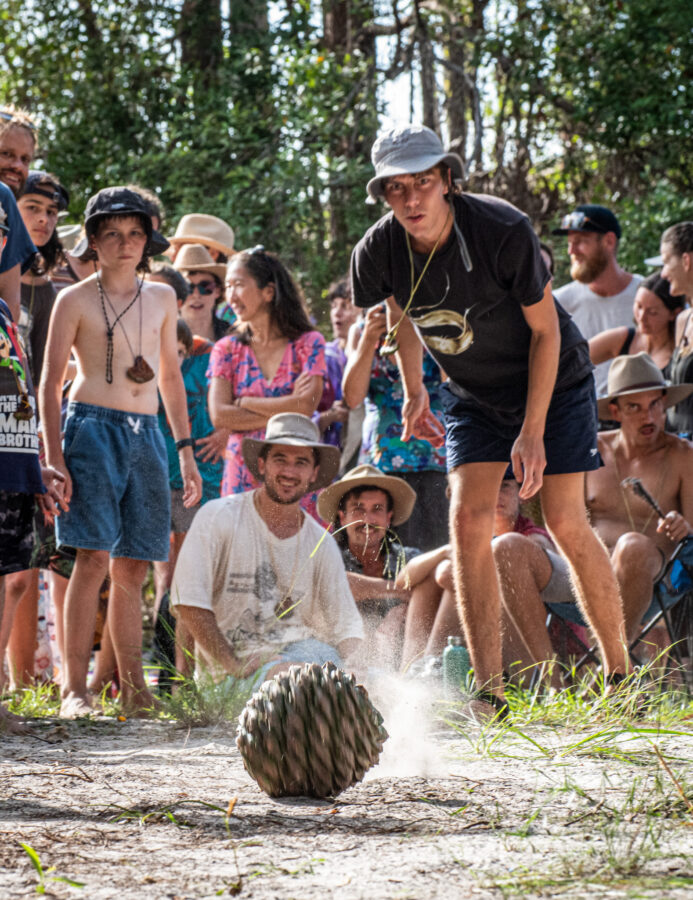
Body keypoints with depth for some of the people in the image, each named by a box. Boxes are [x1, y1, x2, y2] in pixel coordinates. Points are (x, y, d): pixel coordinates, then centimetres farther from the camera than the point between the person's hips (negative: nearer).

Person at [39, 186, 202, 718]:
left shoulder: (162, 298, 16)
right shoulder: (76, 301, 2)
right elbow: (51, 382, 1)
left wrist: (186, 448, 20)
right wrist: (54, 457, -7)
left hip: (147, 433, 5)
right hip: (93, 427, -5)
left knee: (133, 566, 5)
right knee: (94, 557, -14)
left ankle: (133, 688, 9)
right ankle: (75, 687, -13)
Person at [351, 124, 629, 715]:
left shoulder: (504, 231, -29)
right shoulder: (378, 253, -18)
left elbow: (545, 331, -18)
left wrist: (533, 432, -19)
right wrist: (414, 394, 5)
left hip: (553, 383, -3)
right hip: (474, 396, 3)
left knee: (566, 523, -10)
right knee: (469, 520, -12)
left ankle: (621, 672, 4)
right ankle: (489, 691, -11)